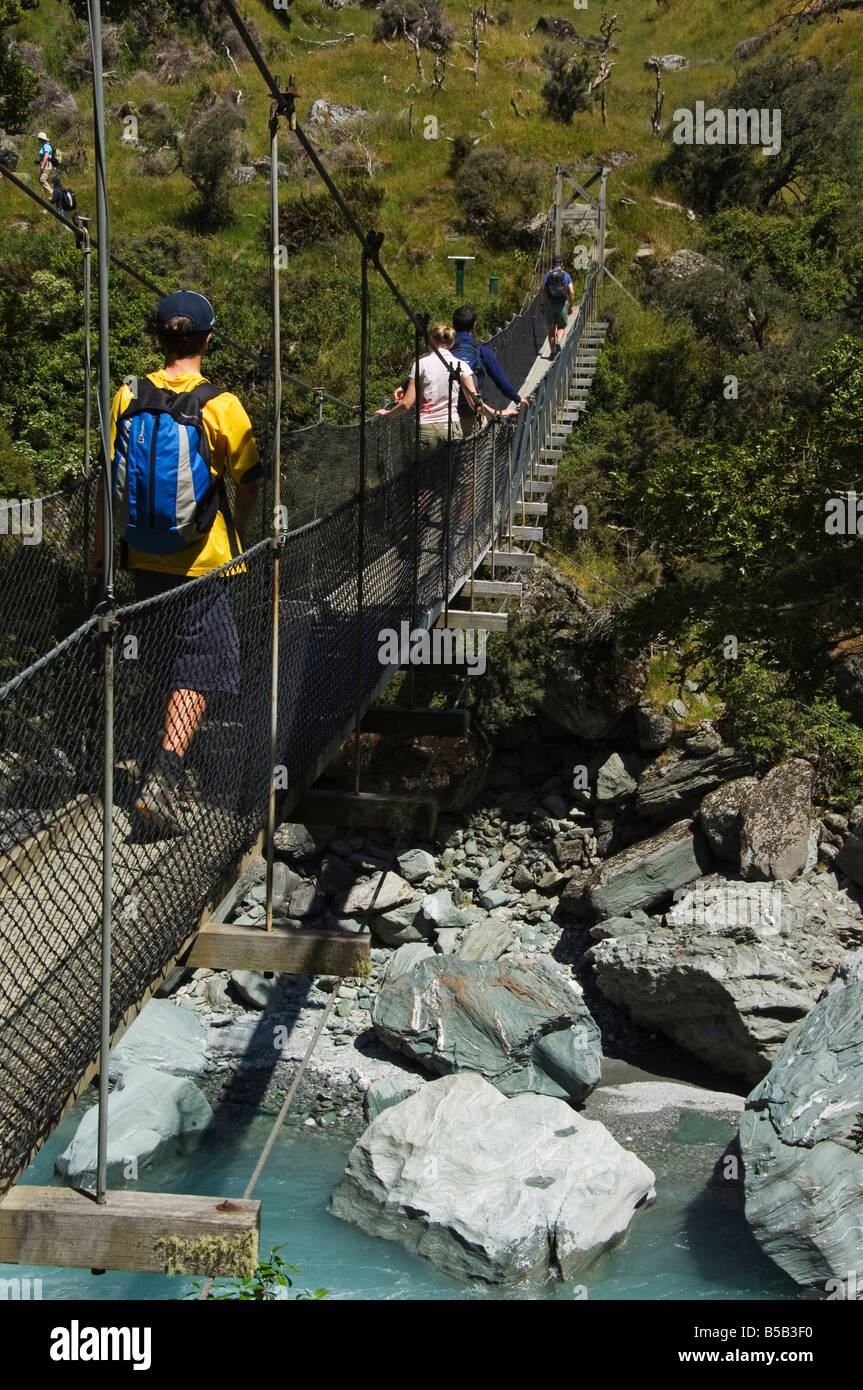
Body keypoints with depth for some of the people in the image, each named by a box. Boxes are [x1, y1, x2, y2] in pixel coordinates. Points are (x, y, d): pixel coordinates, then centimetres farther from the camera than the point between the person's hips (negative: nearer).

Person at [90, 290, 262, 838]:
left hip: (143, 558, 4)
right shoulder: (220, 406, -12)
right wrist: (237, 536, 15)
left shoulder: (129, 397, -2)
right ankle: (162, 778, -13)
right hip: (201, 559, -4)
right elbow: (248, 484, -4)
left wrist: (102, 544, 14)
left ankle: (175, 749, 36)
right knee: (199, 662, 0)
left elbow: (112, 476, 3)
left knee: (168, 649, 22)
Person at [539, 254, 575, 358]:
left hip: (550, 304, 0)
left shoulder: (548, 275, 4)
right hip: (562, 304, 0)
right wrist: (571, 306, 6)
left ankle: (552, 352, 8)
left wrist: (541, 305, 5)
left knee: (551, 329, 9)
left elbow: (543, 291, -2)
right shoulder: (566, 275, 4)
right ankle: (558, 342, -18)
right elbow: (571, 292, -3)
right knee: (561, 327, 12)